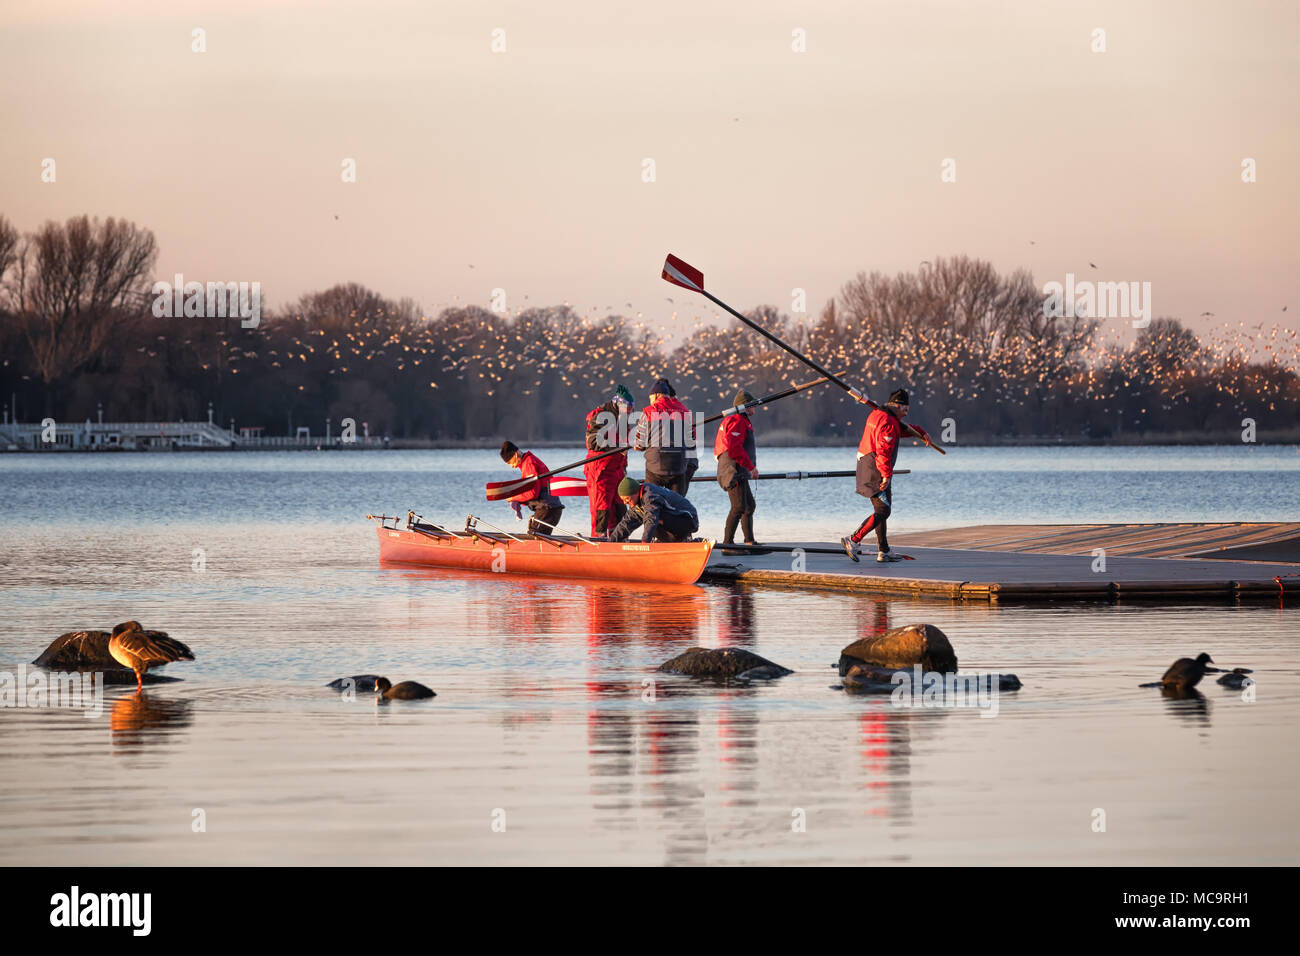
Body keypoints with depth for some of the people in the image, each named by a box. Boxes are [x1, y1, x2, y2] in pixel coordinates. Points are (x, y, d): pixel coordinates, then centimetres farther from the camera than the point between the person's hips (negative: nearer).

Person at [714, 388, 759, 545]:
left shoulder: (742, 421, 23)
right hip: (735, 472, -12)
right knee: (739, 506, -18)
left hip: (739, 472, 12)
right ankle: (727, 542, -22)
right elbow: (735, 448, -23)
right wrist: (751, 467, -19)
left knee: (749, 505, 20)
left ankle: (750, 542, 29)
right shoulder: (737, 421, -12)